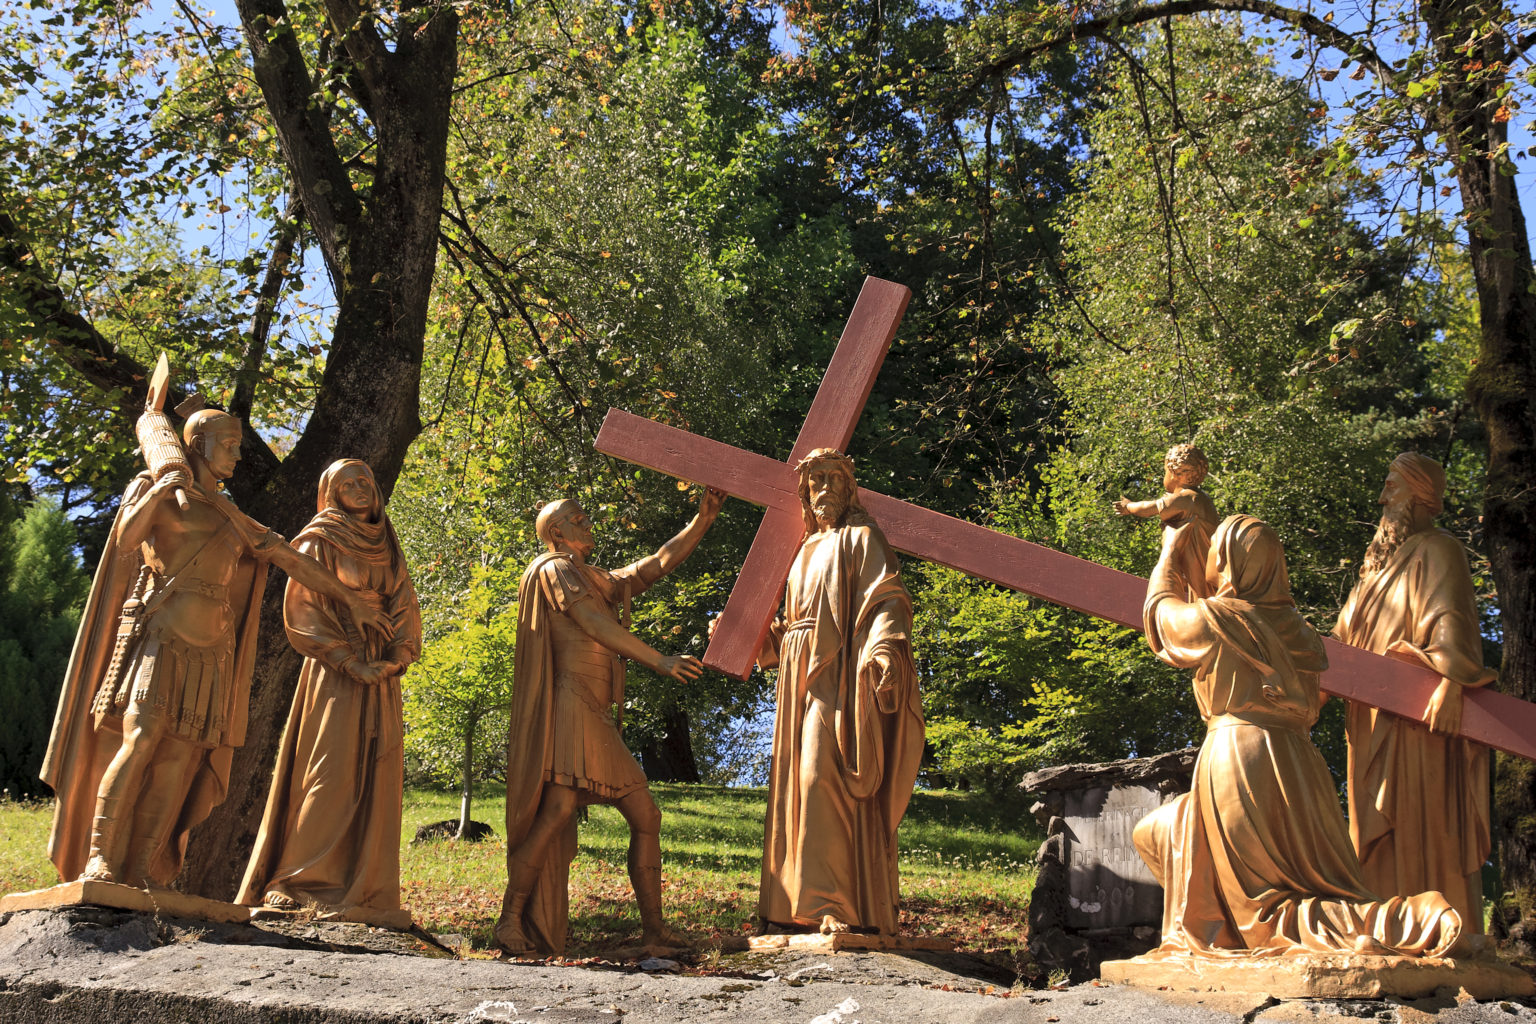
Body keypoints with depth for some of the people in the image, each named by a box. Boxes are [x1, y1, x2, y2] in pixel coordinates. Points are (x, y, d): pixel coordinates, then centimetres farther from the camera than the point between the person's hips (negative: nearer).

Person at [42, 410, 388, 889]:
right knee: (140, 739, -21)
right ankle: (98, 860, -20)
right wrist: (155, 495, -19)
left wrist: (352, 600, 21)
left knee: (180, 759, -5)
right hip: (159, 633, -5)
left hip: (209, 649, 5)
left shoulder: (231, 517, 23)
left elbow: (293, 559, 22)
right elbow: (126, 541, -7)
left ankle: (141, 873, -7)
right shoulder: (157, 490, 10)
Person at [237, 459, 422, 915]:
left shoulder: (387, 549, 18)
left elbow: (405, 611, 14)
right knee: (331, 773, -12)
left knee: (376, 777, 1)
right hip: (335, 672, -5)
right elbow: (302, 611, -5)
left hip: (381, 677, 5)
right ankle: (302, 883, -7)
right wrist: (349, 660, -14)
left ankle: (368, 888, 2)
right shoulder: (319, 543, 3)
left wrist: (391, 660, -4)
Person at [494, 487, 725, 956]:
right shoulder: (555, 570, 1)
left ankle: (653, 925, 8)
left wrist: (702, 521, 16)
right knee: (558, 812, -19)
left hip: (599, 722, 9)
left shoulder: (600, 582, 26)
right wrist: (660, 661, -17)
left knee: (646, 816, 5)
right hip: (570, 704, -9)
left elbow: (658, 564, 25)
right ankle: (510, 919, -13)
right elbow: (597, 627, -11)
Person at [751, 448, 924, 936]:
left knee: (823, 777, -19)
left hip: (839, 674, -9)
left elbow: (887, 599, -15)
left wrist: (883, 648, -32)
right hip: (801, 678, 9)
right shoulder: (809, 548, 24)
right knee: (797, 784, 7)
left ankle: (839, 906, -20)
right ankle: (801, 906, 12)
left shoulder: (860, 537, 0)